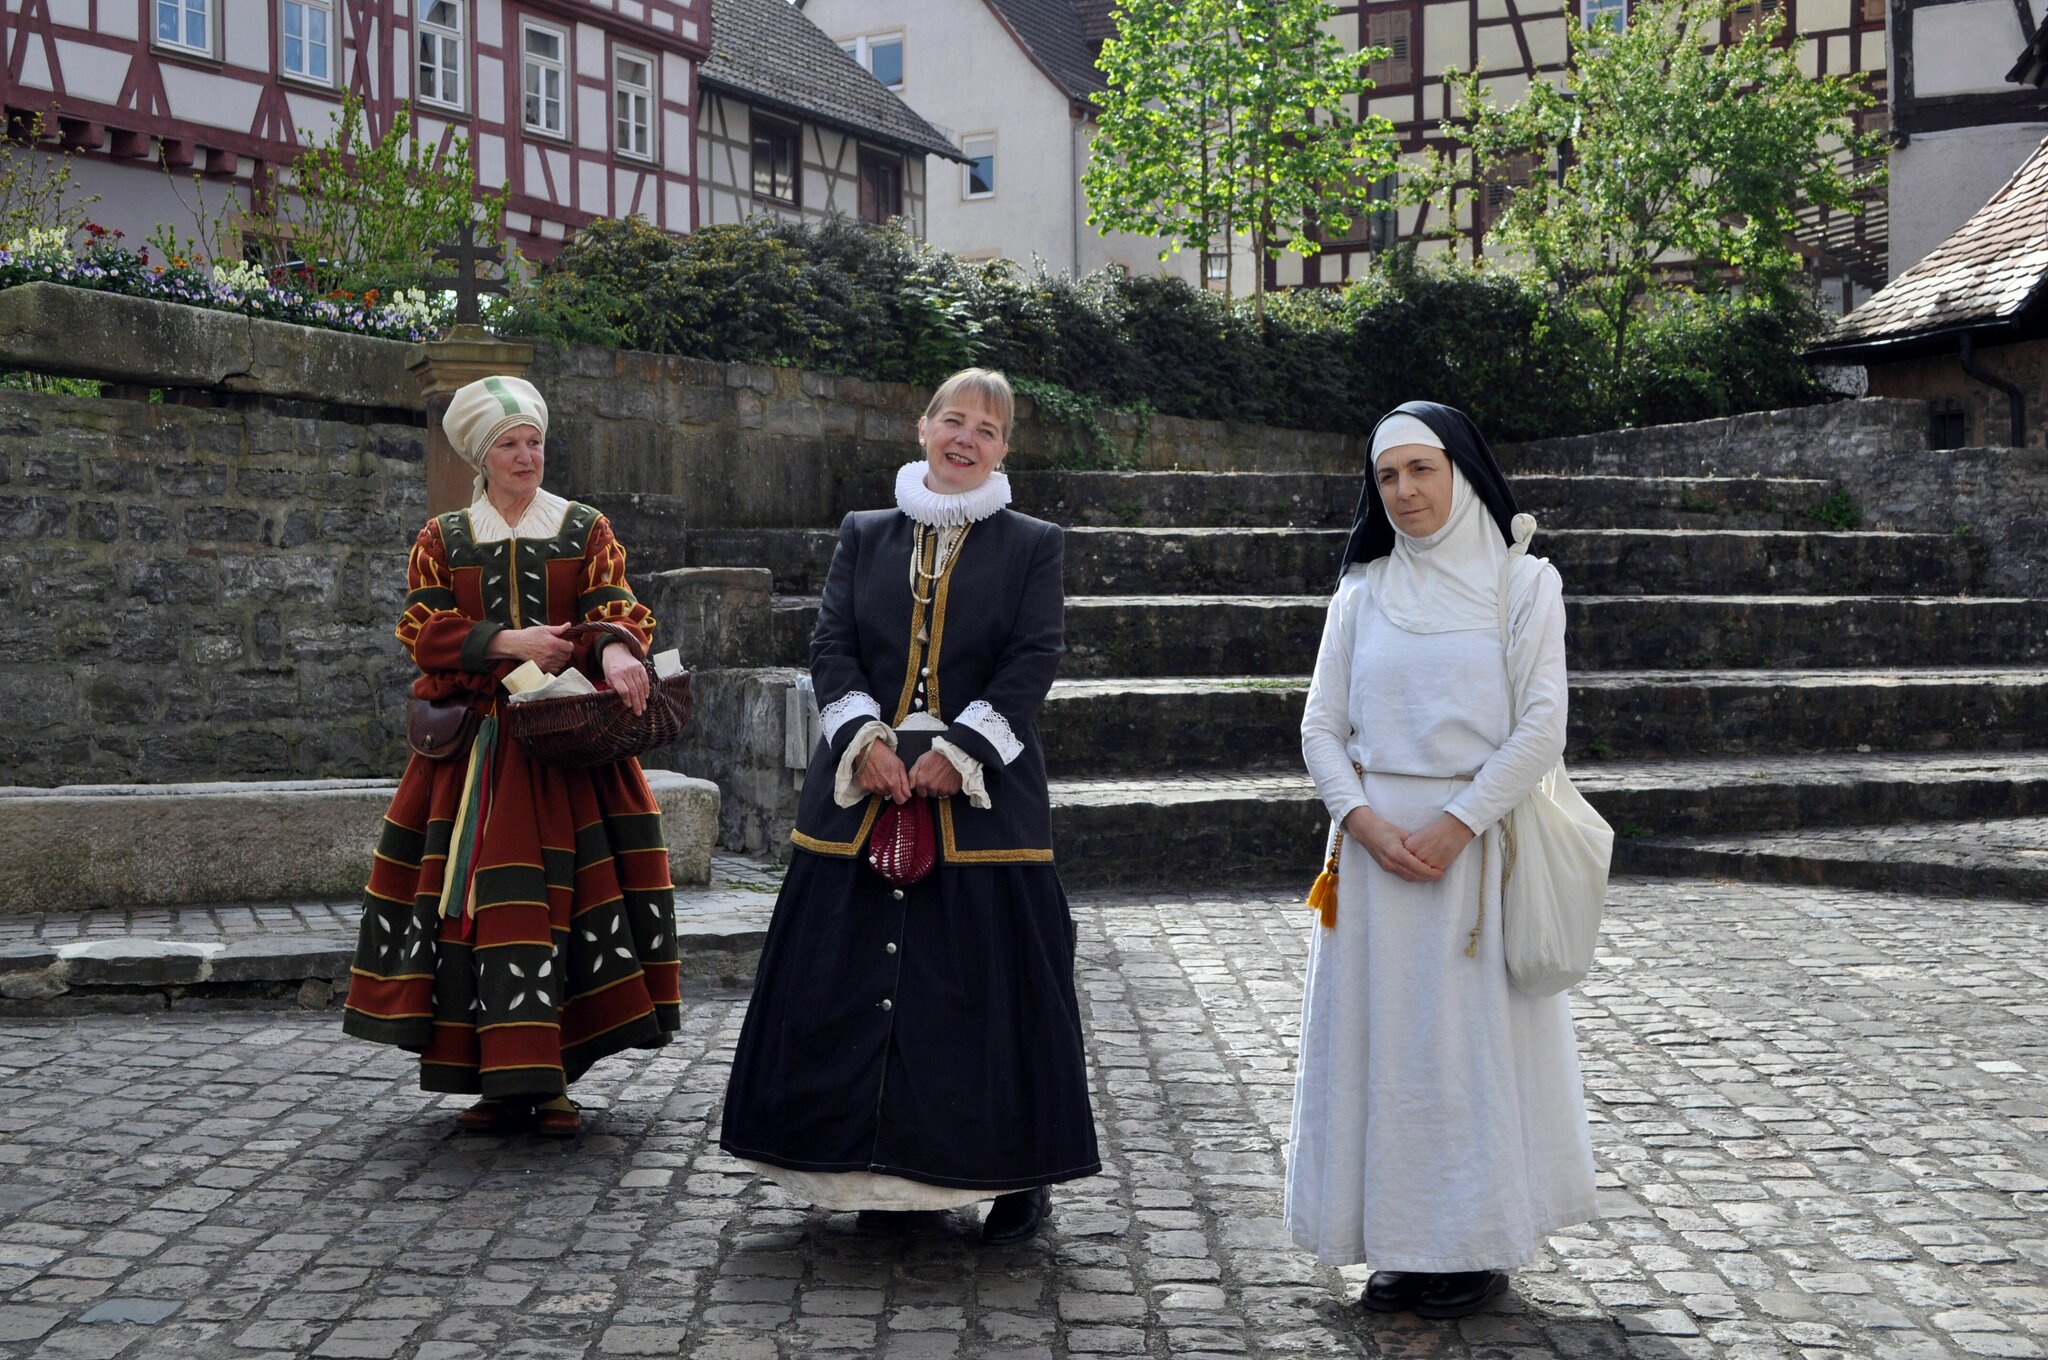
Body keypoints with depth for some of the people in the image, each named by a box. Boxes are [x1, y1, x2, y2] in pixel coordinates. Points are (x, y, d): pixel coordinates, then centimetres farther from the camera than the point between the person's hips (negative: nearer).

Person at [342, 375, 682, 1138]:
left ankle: (550, 1080, 1)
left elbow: (614, 610, -1)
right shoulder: (443, 539, 12)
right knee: (478, 896, -5)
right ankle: (498, 1080, 3)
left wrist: (613, 649, -25)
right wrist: (508, 642, -13)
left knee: (564, 897, -6)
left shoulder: (586, 530, 10)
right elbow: (423, 631, 2)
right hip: (475, 746, 1)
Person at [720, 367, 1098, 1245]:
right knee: (864, 970, 3)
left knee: (994, 977, -1)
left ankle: (1018, 1177, 12)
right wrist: (866, 738, -10)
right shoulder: (865, 537, 13)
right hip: (865, 793, 3)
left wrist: (956, 751, -13)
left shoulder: (1031, 546, 6)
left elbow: (1034, 661, -3)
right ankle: (891, 1169, 16)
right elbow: (831, 646, 6)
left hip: (981, 795, -2)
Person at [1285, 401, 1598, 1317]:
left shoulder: (1523, 582, 1)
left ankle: (1480, 1244, 13)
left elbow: (1540, 727, -6)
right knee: (1381, 1034, 4)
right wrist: (1363, 819, -10)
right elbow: (1321, 726, 7)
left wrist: (1454, 825, -15)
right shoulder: (1362, 592, 10)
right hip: (1376, 840, 3)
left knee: (1475, 1031, 0)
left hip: (1476, 842, -3)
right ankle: (1403, 1244, 13)